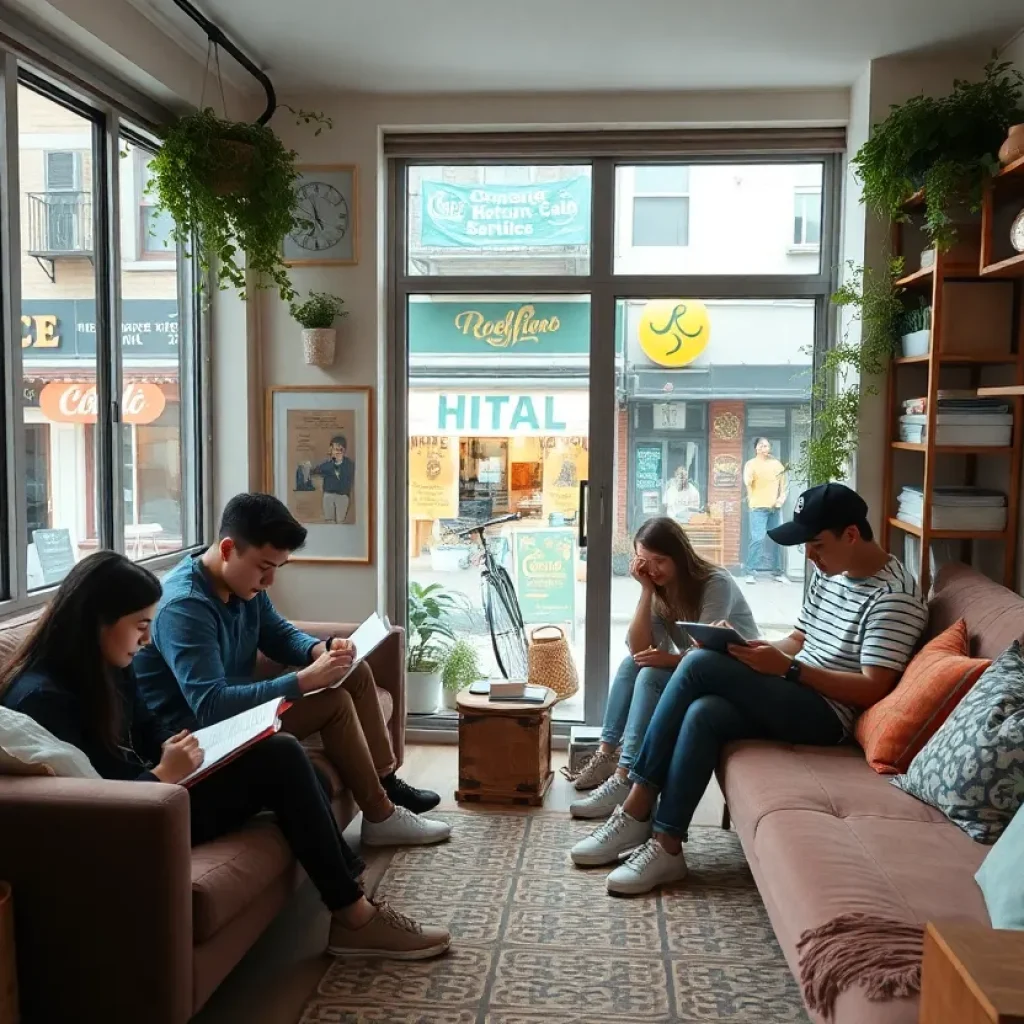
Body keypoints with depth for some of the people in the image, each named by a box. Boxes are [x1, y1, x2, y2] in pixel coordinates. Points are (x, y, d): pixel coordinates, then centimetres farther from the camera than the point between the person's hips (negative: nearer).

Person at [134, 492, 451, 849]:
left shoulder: (245, 582, -2)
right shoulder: (184, 606, -29)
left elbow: (279, 634, 13)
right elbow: (211, 707, -37)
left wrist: (319, 649, -11)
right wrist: (304, 680, -37)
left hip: (239, 704, 10)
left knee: (356, 673, 5)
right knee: (335, 702, -22)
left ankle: (386, 781, 12)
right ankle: (381, 818, -8)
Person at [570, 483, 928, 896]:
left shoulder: (894, 595, -13)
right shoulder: (827, 571, 14)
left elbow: (872, 689, -18)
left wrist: (787, 668, -22)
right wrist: (758, 651, -1)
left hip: (825, 714, -8)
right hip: (790, 700, 8)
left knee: (700, 665, -23)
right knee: (703, 715, -23)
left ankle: (638, 809, -16)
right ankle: (666, 845, -18)